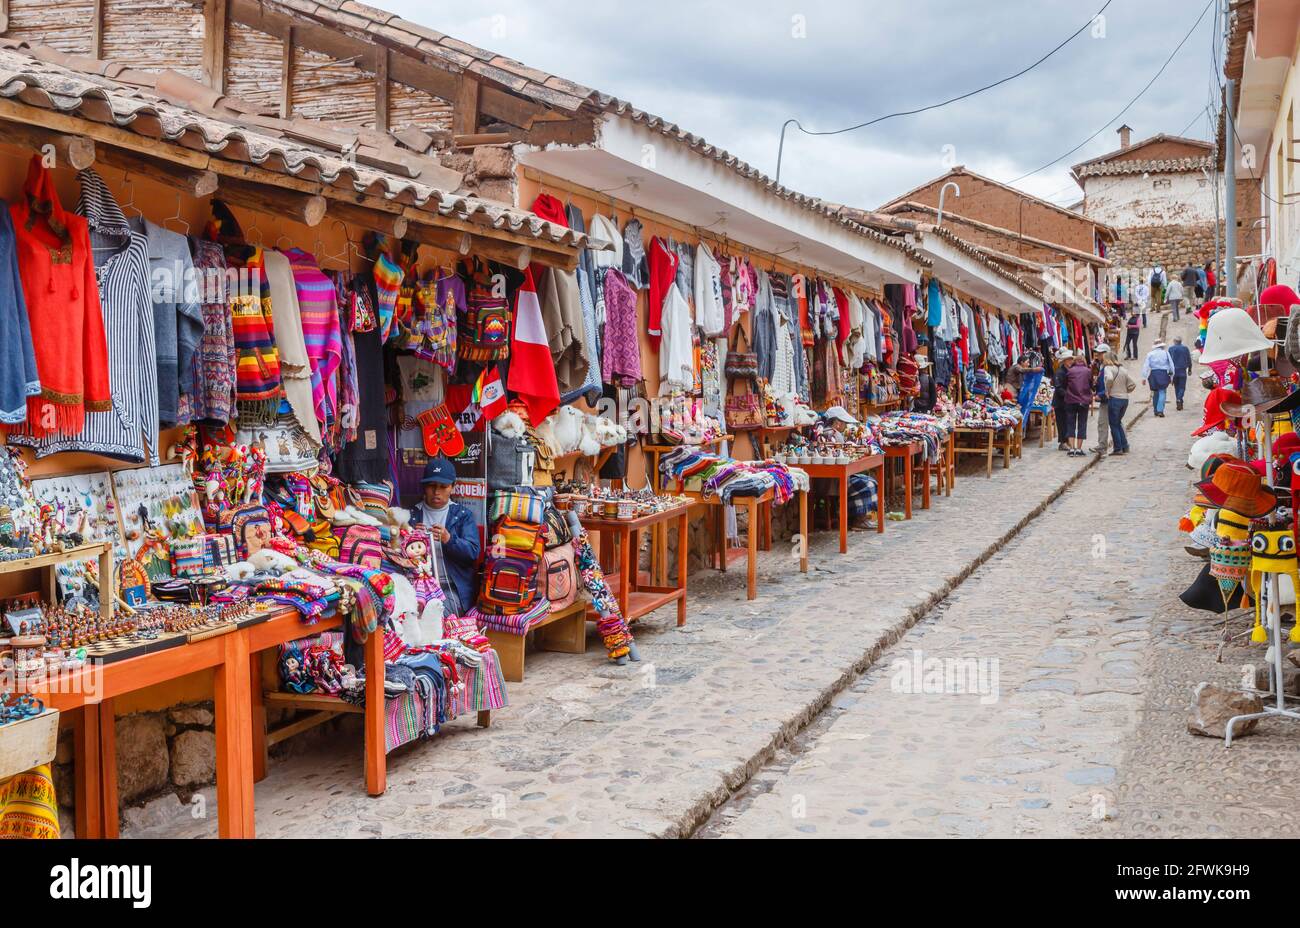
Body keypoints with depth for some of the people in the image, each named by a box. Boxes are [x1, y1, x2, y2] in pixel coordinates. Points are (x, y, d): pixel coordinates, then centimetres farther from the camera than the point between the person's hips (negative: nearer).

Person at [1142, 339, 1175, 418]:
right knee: (1162, 392, -2)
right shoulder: (1166, 353, 2)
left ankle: (1156, 411, 17)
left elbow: (1146, 366, 0)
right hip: (1163, 373, -2)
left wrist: (1144, 377, 0)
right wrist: (1172, 375, 15)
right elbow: (1171, 365, 6)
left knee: (1155, 393, 13)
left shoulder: (1150, 354, 4)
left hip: (1153, 373, 2)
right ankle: (1160, 410, -15)